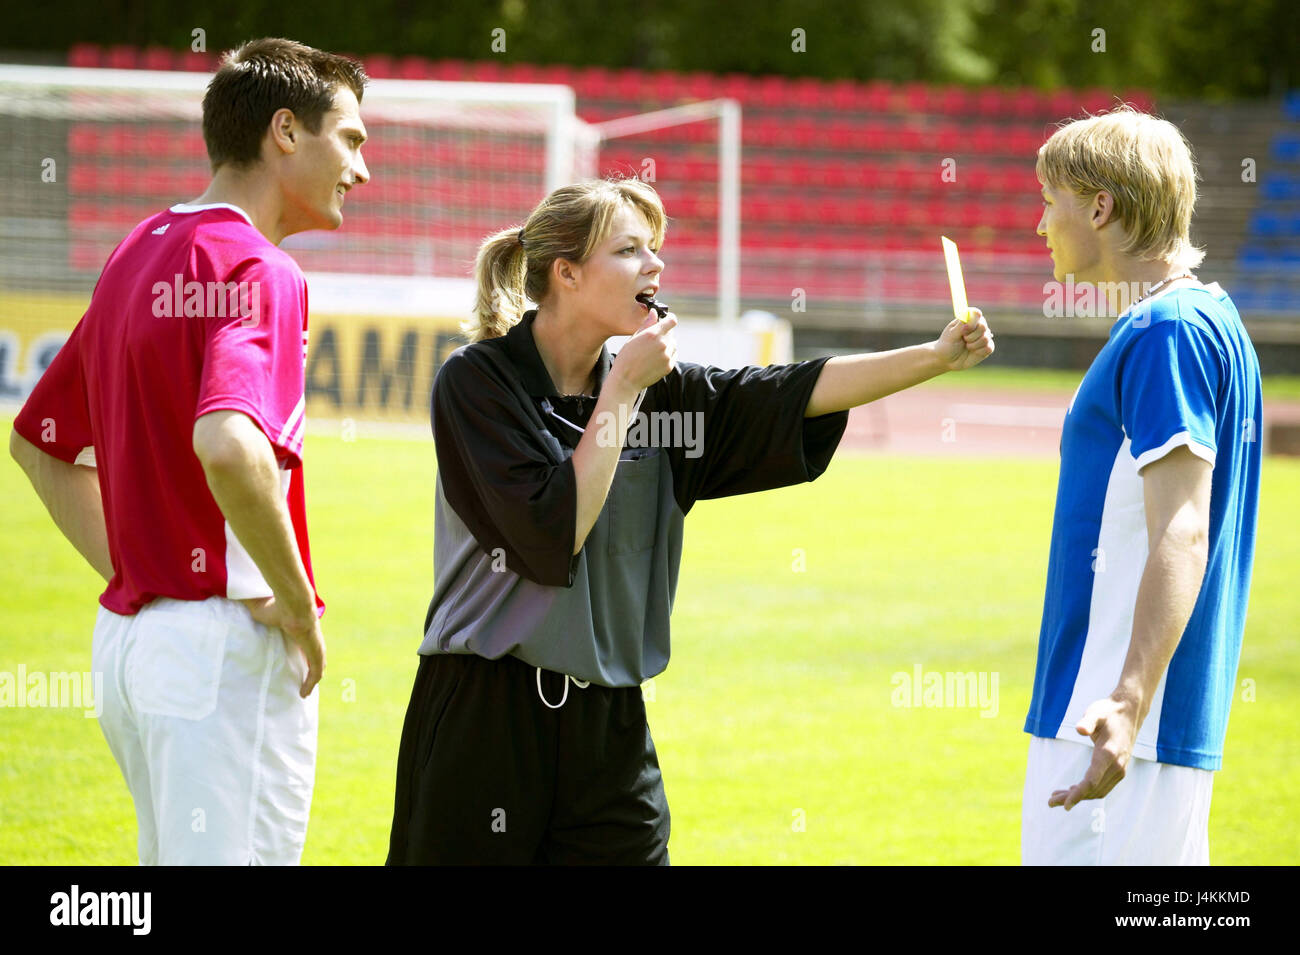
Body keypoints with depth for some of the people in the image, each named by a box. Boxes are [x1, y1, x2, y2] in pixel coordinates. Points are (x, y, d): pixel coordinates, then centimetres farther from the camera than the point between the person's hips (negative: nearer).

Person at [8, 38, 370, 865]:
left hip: (127, 632, 9)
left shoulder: (139, 254, 15)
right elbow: (228, 447, -32)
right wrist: (297, 605, -20)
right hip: (230, 642, -9)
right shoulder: (257, 271, -14)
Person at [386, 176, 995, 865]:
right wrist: (623, 389, -11)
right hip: (485, 720, -5)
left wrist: (940, 356, -7)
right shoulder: (478, 380, -7)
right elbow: (556, 530, -17)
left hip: (610, 726, 5)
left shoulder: (657, 389, 9)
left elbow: (798, 393, 2)